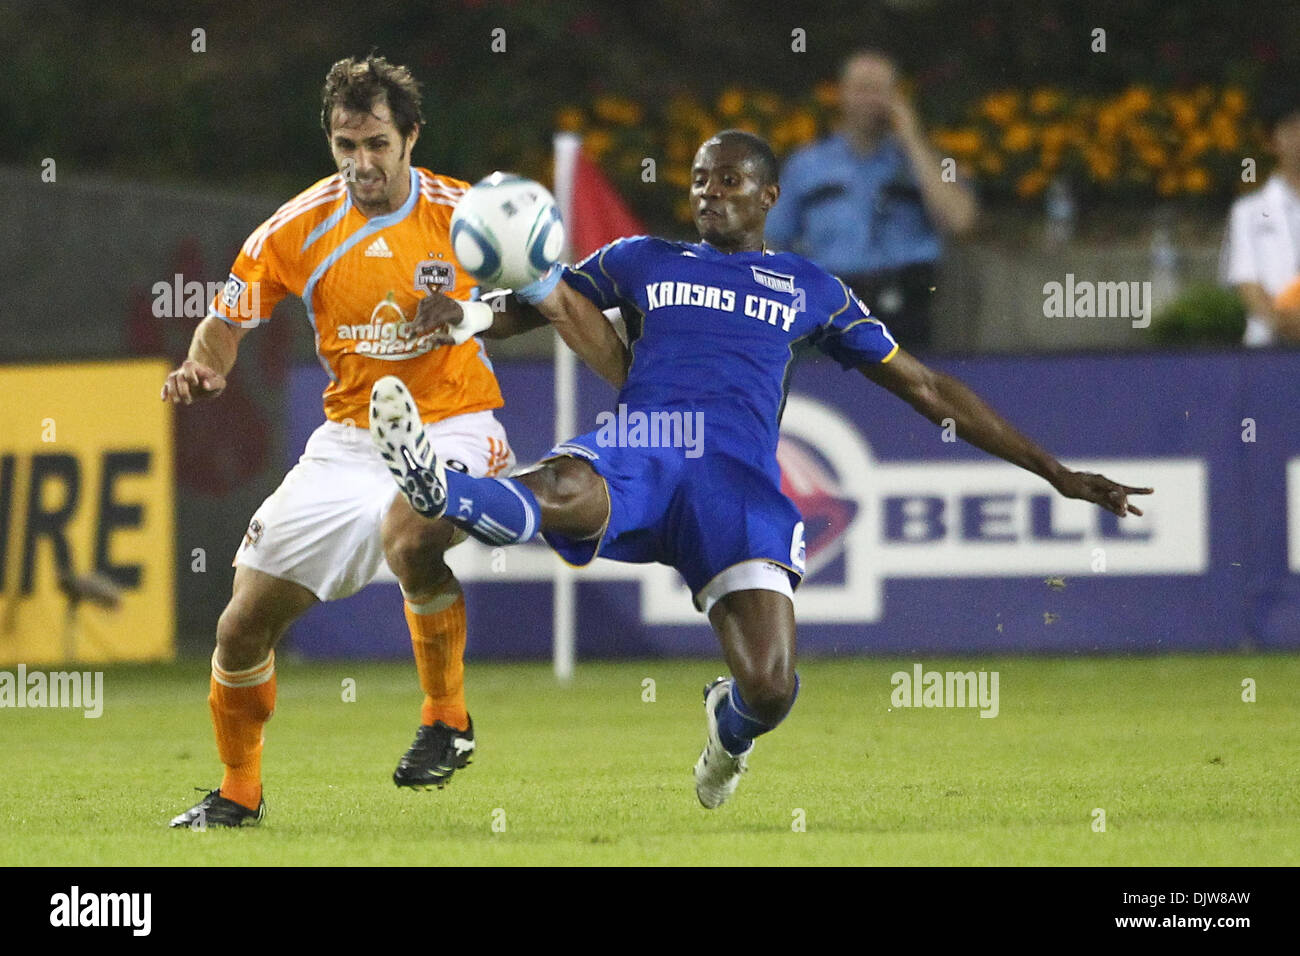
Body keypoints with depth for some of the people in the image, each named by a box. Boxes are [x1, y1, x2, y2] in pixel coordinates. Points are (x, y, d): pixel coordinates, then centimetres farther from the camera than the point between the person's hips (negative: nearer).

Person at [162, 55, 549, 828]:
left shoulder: (462, 216, -10)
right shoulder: (298, 228, -4)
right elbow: (228, 320, 6)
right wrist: (206, 366, -17)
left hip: (452, 428, -4)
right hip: (349, 437, 4)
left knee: (411, 533, -39)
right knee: (246, 622, -1)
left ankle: (449, 718, -16)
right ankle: (239, 791, 24)